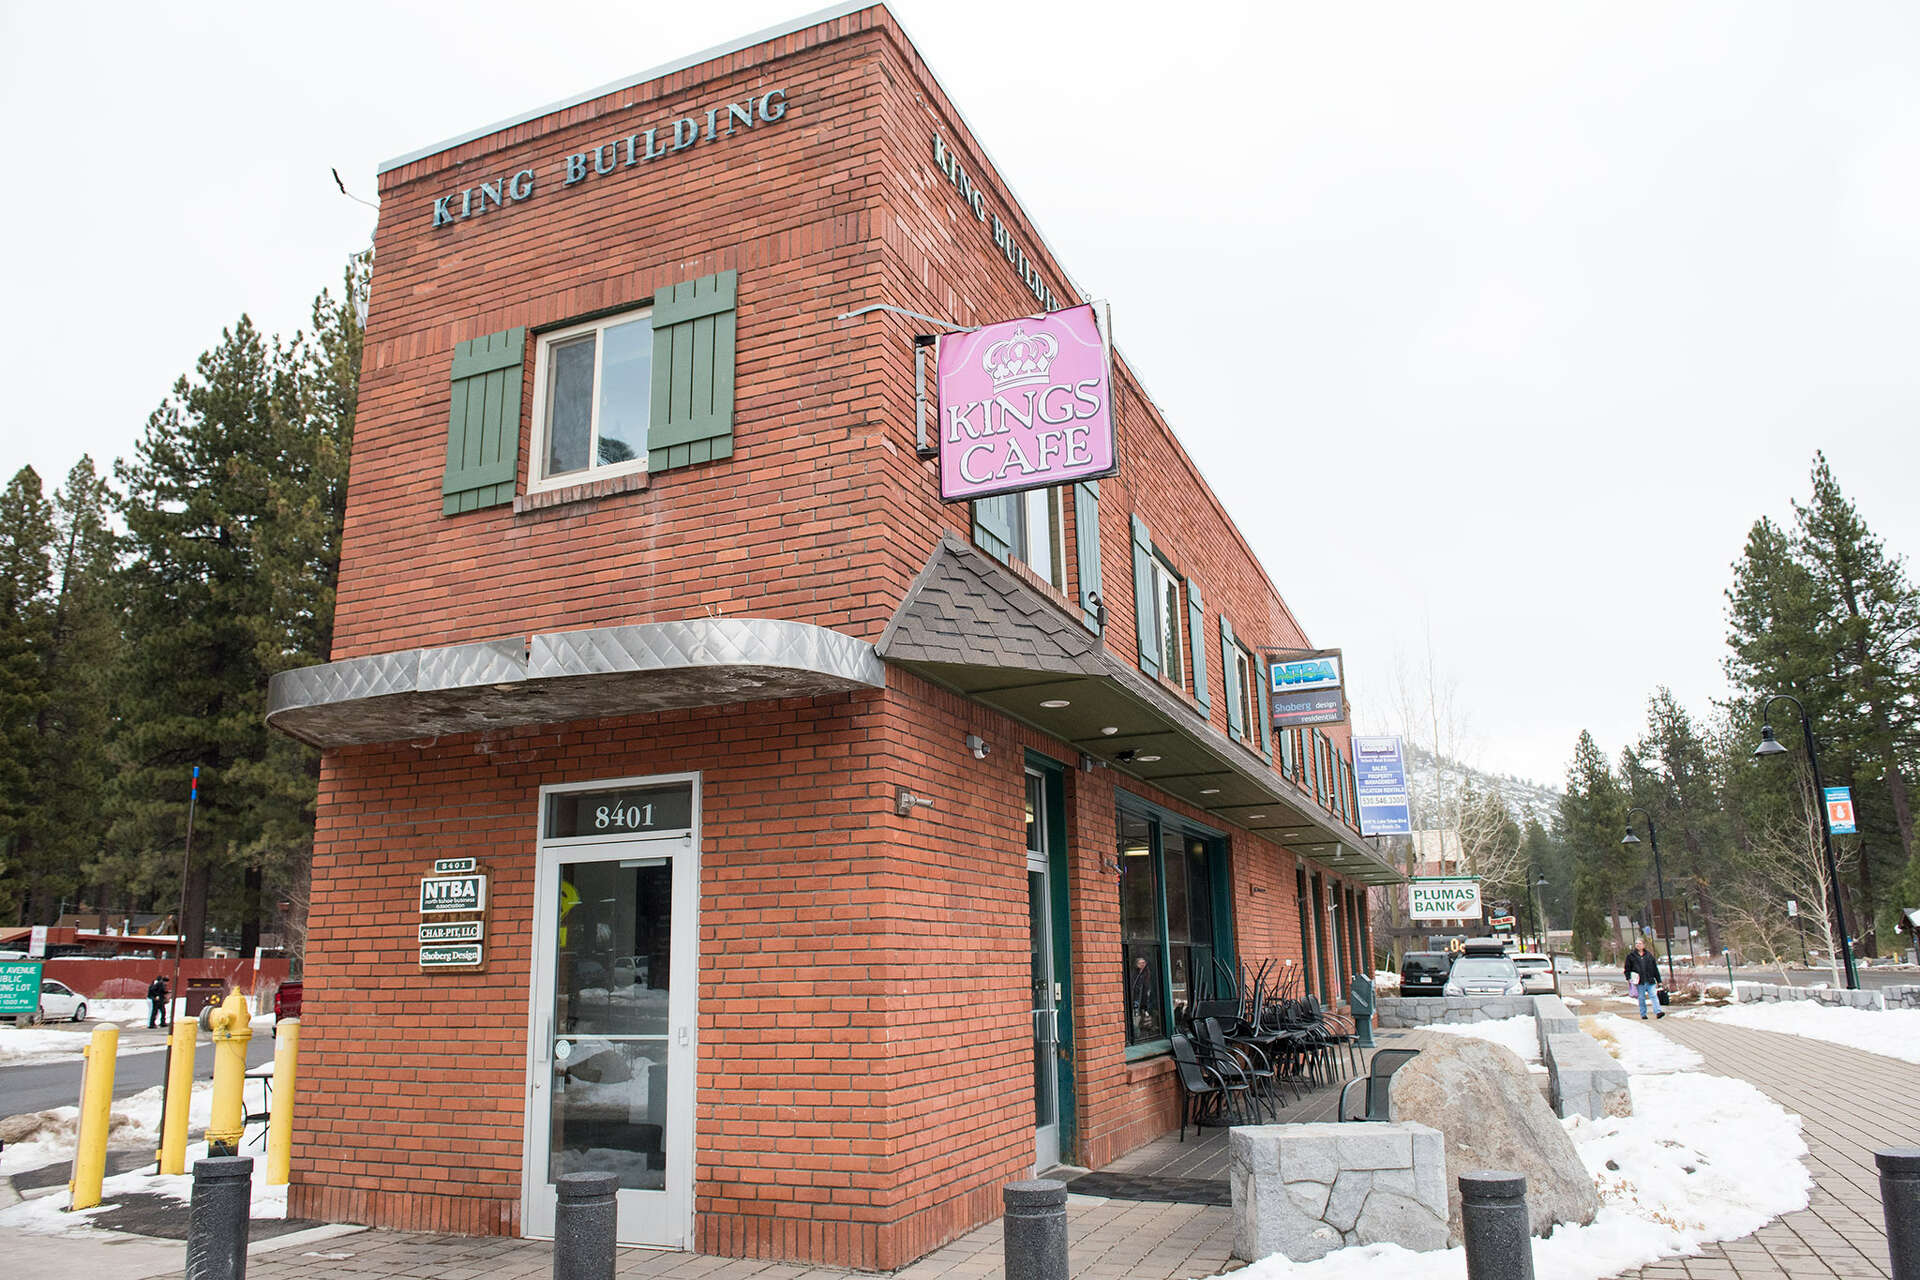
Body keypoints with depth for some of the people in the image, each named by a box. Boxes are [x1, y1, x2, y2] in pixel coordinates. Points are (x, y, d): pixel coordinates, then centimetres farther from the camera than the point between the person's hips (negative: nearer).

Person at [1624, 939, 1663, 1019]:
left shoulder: (1649, 955, 10)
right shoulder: (1631, 955, 5)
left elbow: (1655, 968, 14)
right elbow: (1627, 968, 7)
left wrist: (1658, 980, 12)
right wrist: (1628, 979, -5)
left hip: (1650, 981, 1)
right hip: (1639, 982, -1)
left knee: (1654, 996, -9)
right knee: (1641, 998, 4)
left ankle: (1658, 1012, -13)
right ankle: (1643, 1014, 12)